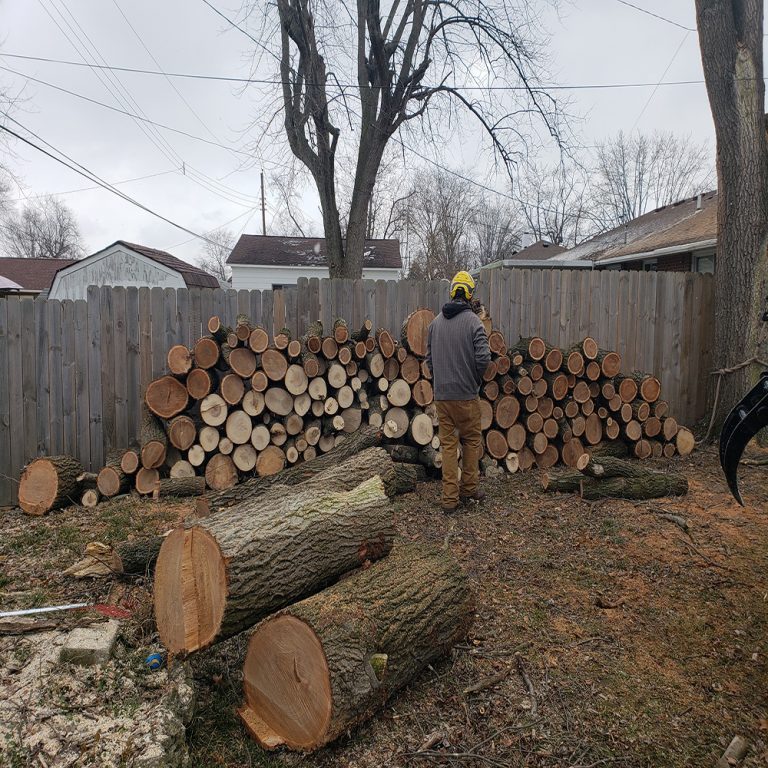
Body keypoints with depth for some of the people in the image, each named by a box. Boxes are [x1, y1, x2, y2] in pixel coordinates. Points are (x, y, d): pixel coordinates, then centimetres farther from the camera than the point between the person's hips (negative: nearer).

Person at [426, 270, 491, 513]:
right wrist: (475, 379, 2)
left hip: (441, 395, 4)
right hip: (466, 395, -4)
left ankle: (449, 498, 10)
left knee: (448, 444, 9)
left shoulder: (436, 322, 6)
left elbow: (429, 357, 9)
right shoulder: (473, 321, -9)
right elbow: (483, 357, -17)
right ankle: (469, 490, 24)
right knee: (471, 441, 14)